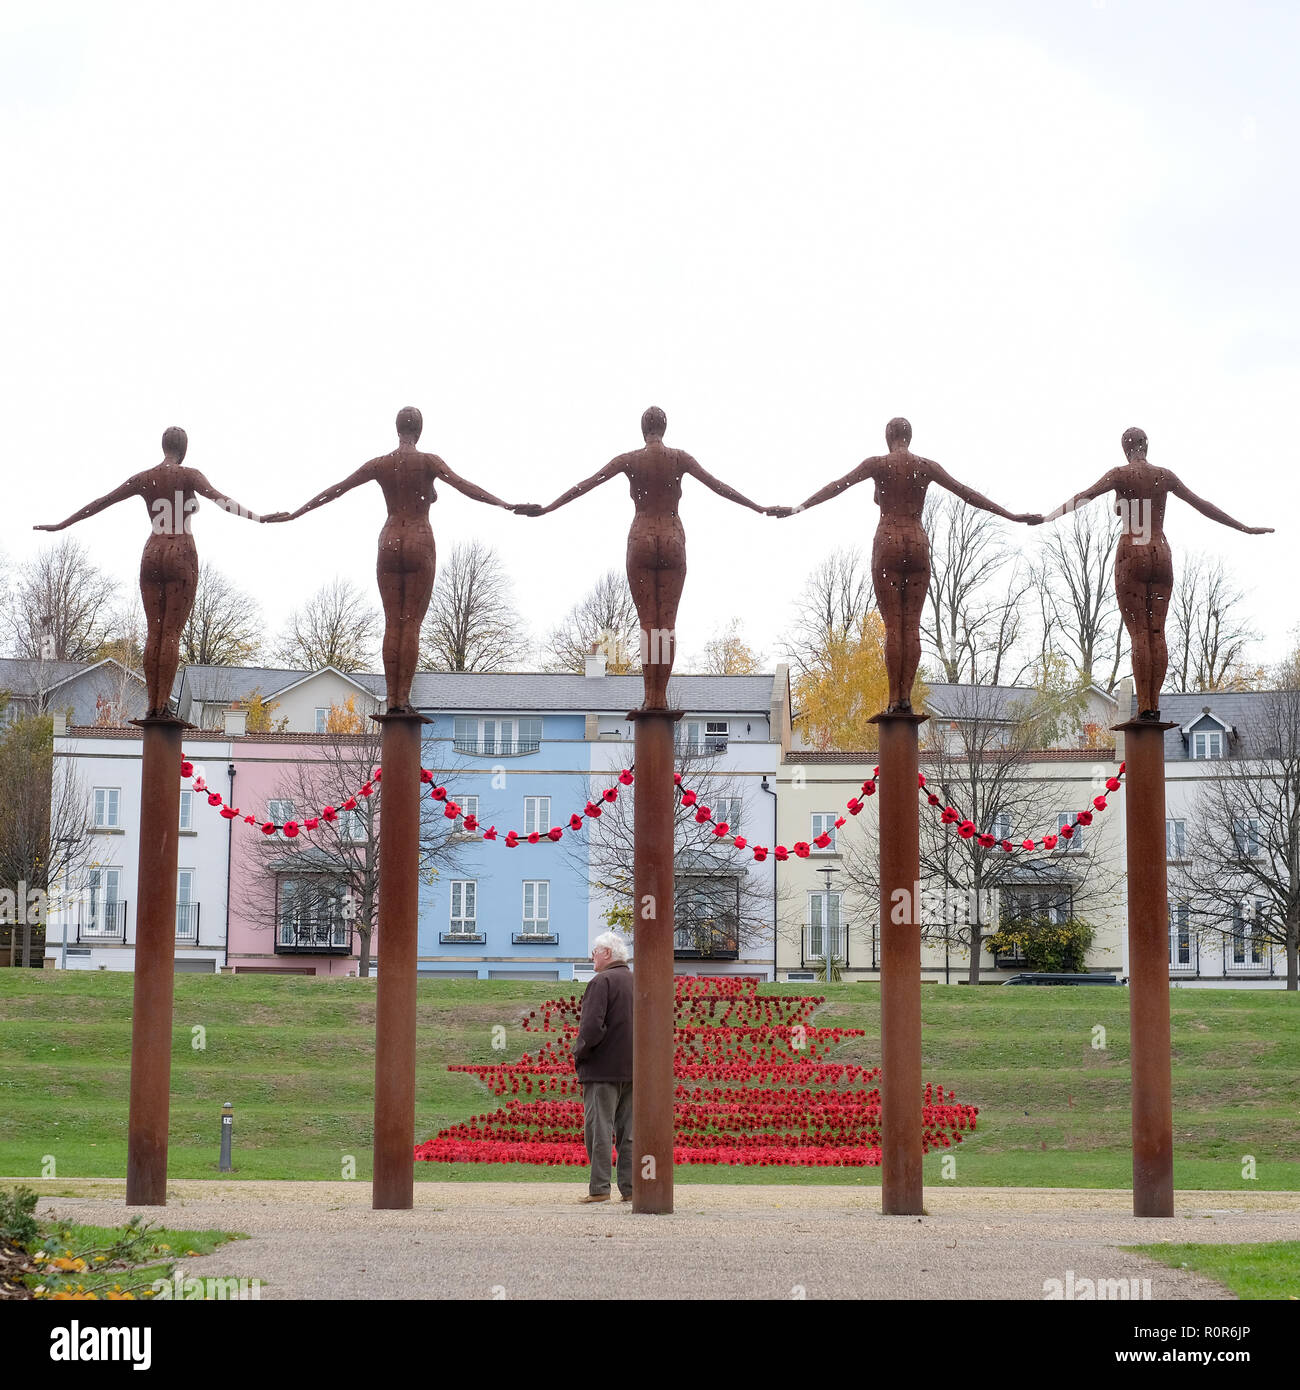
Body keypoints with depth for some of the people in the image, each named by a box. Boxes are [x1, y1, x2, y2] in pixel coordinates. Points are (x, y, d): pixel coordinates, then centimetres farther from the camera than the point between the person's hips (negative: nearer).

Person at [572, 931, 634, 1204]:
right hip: (633, 1069, 7)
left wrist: (579, 1054, -5)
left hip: (603, 1068, -7)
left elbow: (592, 1027, -19)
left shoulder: (602, 982, -11)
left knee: (599, 1127, -4)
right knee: (629, 1130, 8)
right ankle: (630, 1188, 8)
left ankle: (599, 1187, -5)